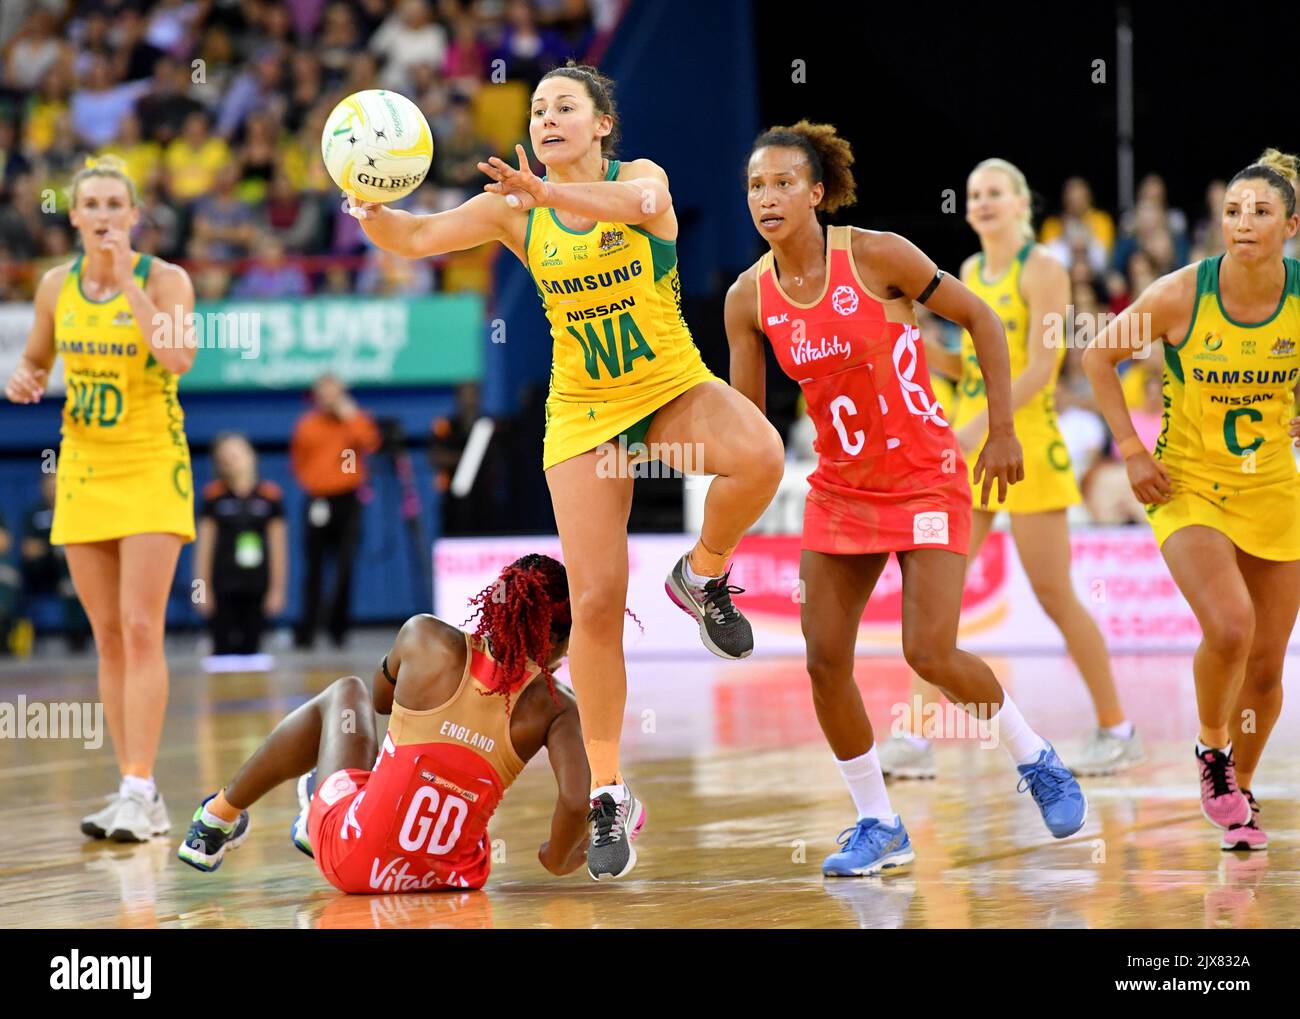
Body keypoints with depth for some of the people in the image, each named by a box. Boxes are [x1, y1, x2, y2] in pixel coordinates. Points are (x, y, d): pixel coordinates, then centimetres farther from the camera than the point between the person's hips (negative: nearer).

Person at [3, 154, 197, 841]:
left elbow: (178, 359, -25)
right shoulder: (57, 286, 5)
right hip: (83, 471, 5)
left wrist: (127, 283, -24)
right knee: (108, 638, 6)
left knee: (141, 631, -14)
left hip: (150, 468, -5)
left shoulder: (165, 279, -9)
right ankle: (134, 794, 11)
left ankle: (140, 791, -16)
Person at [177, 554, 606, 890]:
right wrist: (557, 857, -4)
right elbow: (577, 802, -25)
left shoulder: (424, 638, -9)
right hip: (447, 878, 1)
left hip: (353, 861, -1)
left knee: (347, 694, 27)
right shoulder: (554, 709, -11)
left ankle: (218, 816, 42)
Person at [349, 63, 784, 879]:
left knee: (760, 456, -34)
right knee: (596, 597, -6)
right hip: (584, 412, 2)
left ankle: (704, 577, -3)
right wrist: (369, 208, -32)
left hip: (674, 389, -1)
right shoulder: (514, 211, -3)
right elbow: (415, 239, -9)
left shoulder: (643, 177, -11)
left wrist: (549, 192, -53)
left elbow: (638, 203, -36)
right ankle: (609, 793, 5)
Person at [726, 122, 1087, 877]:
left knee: (931, 652, -15)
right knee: (825, 658, -5)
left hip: (927, 480, -5)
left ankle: (1037, 761, 13)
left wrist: (1002, 431, -9)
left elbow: (981, 319, -6)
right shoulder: (749, 298, -2)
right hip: (842, 488, 5)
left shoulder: (876, 256, -14)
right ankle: (880, 827, 11)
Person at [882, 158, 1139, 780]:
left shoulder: (1041, 270, -8)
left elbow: (1039, 368, -16)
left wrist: (979, 425, -26)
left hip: (1024, 443, -7)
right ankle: (918, 741, -3)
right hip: (969, 443, 7)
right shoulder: (972, 273, 14)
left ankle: (1117, 729, 12)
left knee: (1054, 595, -2)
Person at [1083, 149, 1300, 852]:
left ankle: (1240, 791, 32)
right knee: (1230, 627, -26)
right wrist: (1130, 449, -5)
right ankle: (1210, 751, 3)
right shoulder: (1180, 295, -16)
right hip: (1187, 487, -3)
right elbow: (1099, 356, -1)